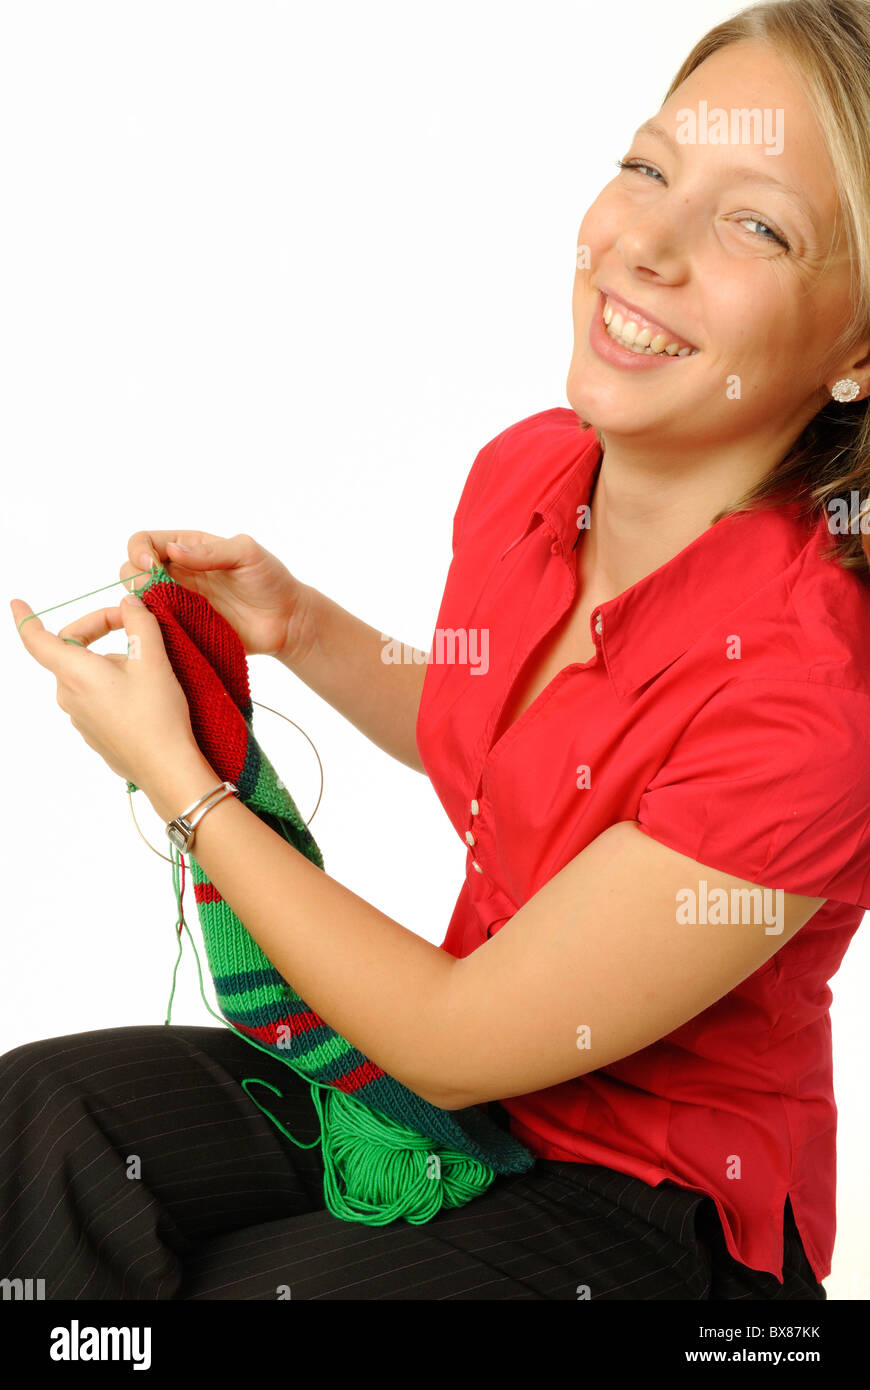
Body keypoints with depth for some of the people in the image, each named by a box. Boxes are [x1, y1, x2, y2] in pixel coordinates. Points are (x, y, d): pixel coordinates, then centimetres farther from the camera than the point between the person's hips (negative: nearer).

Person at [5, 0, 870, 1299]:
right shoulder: (527, 468, -9)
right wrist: (297, 625, -2)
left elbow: (455, 1039, -21)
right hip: (470, 1057, 6)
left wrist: (173, 774, -14)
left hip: (661, 1204, -5)